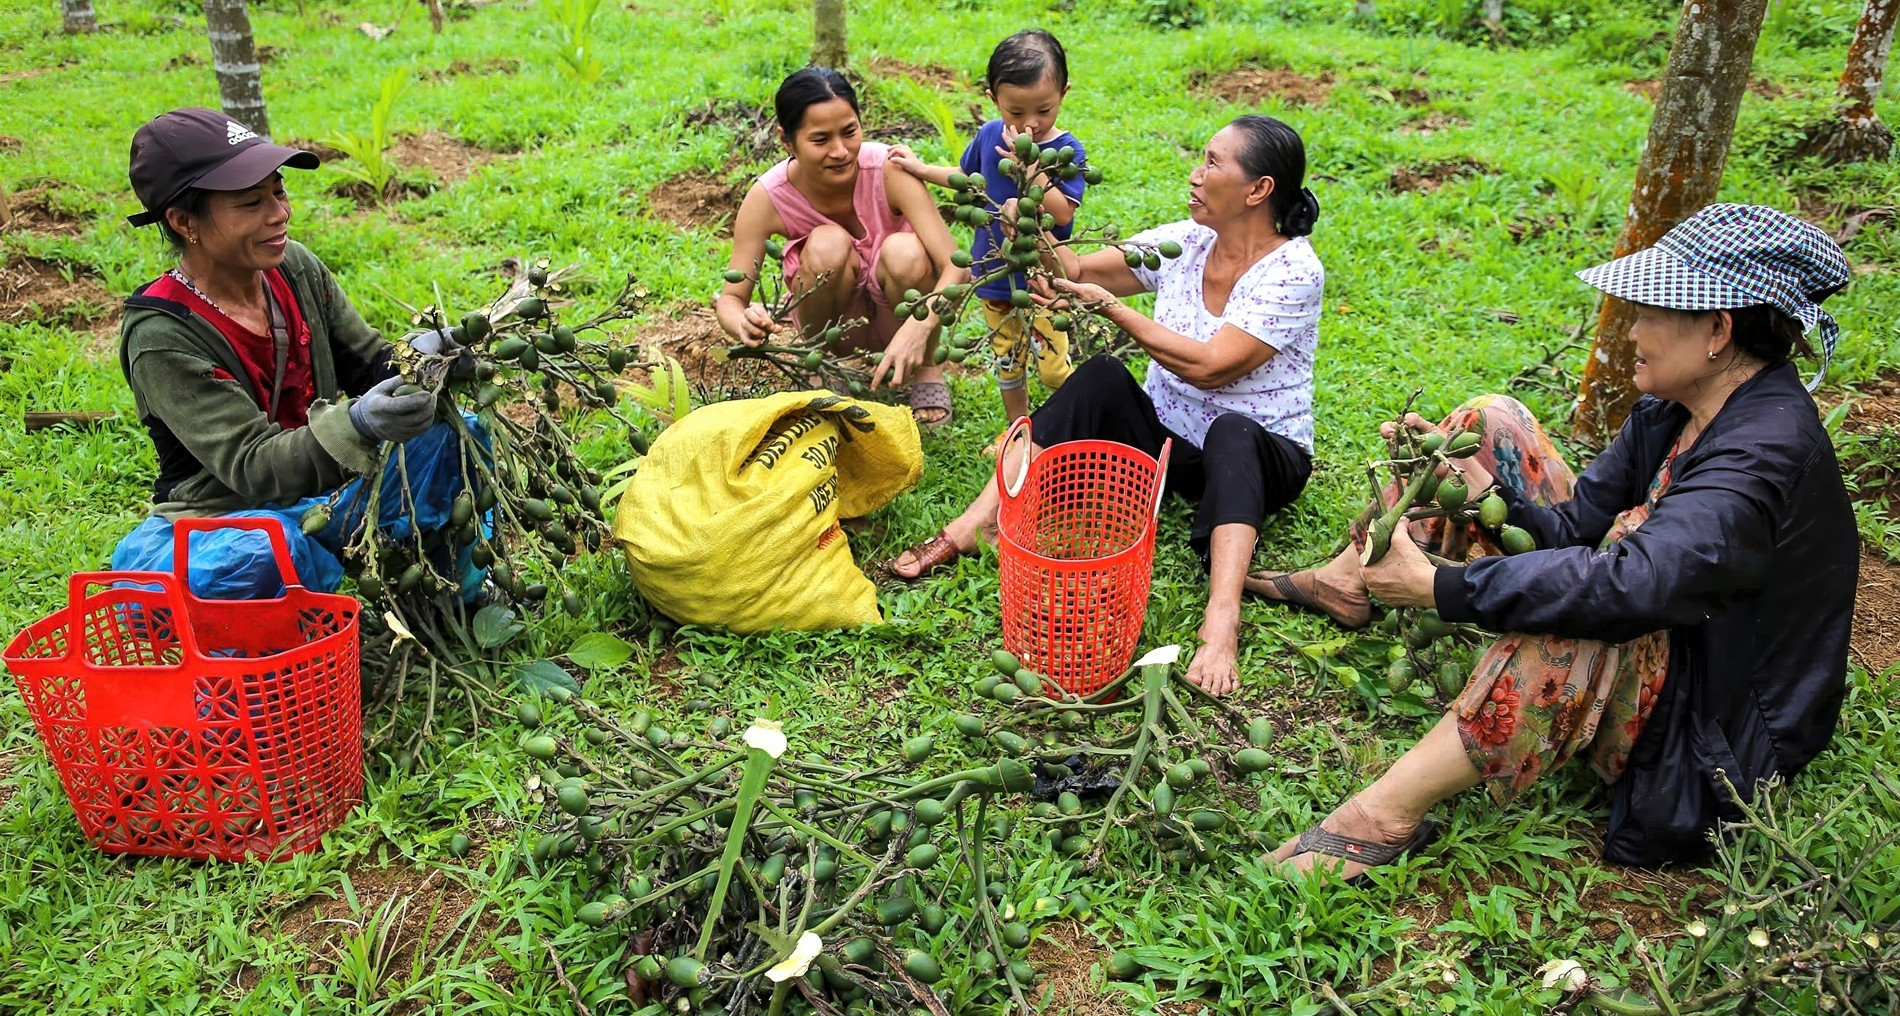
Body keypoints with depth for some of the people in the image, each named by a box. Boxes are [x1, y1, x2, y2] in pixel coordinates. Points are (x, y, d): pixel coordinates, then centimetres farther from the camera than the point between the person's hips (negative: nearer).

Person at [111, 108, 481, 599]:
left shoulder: (295, 267, -4)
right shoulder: (160, 336, -21)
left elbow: (368, 366, 5)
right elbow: (252, 468, -28)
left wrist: (417, 357, -21)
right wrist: (355, 426, -47)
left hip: (326, 496, 6)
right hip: (226, 521, -6)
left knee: (454, 437, -13)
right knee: (261, 551, -41)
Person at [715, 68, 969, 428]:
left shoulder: (889, 169, -26)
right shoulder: (767, 198, -22)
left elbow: (956, 266, -30)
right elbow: (730, 298, -18)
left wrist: (918, 327, -50)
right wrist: (746, 323, -43)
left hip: (896, 311, 0)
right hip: (835, 318, 0)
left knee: (905, 251, -33)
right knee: (828, 245, -32)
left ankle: (926, 370, -6)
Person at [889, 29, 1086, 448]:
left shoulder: (1066, 150, -18)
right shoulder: (990, 135, -3)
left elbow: (1063, 212, -30)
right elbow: (967, 178, 17)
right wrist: (922, 169, 11)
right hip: (993, 271, 5)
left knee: (1051, 366, 0)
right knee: (1006, 360, 19)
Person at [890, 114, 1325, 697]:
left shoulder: (1295, 271, -16)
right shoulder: (1184, 242, 1)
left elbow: (1207, 367, -26)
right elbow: (1073, 273, 2)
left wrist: (1110, 305, -22)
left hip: (1258, 456, -4)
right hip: (1166, 438, 5)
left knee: (1229, 432, -40)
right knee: (1100, 378, -25)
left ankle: (1221, 621, -55)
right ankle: (974, 525, -29)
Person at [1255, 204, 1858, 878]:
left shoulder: (1765, 454, -32)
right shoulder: (1671, 411, -4)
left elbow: (1626, 587, -45)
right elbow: (1572, 524, -5)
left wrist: (1435, 584, -40)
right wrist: (1470, 481, -21)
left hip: (1717, 735, -9)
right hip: (1662, 648, 9)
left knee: (1585, 603, -45)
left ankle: (1388, 815, -36)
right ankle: (1344, 582, 10)